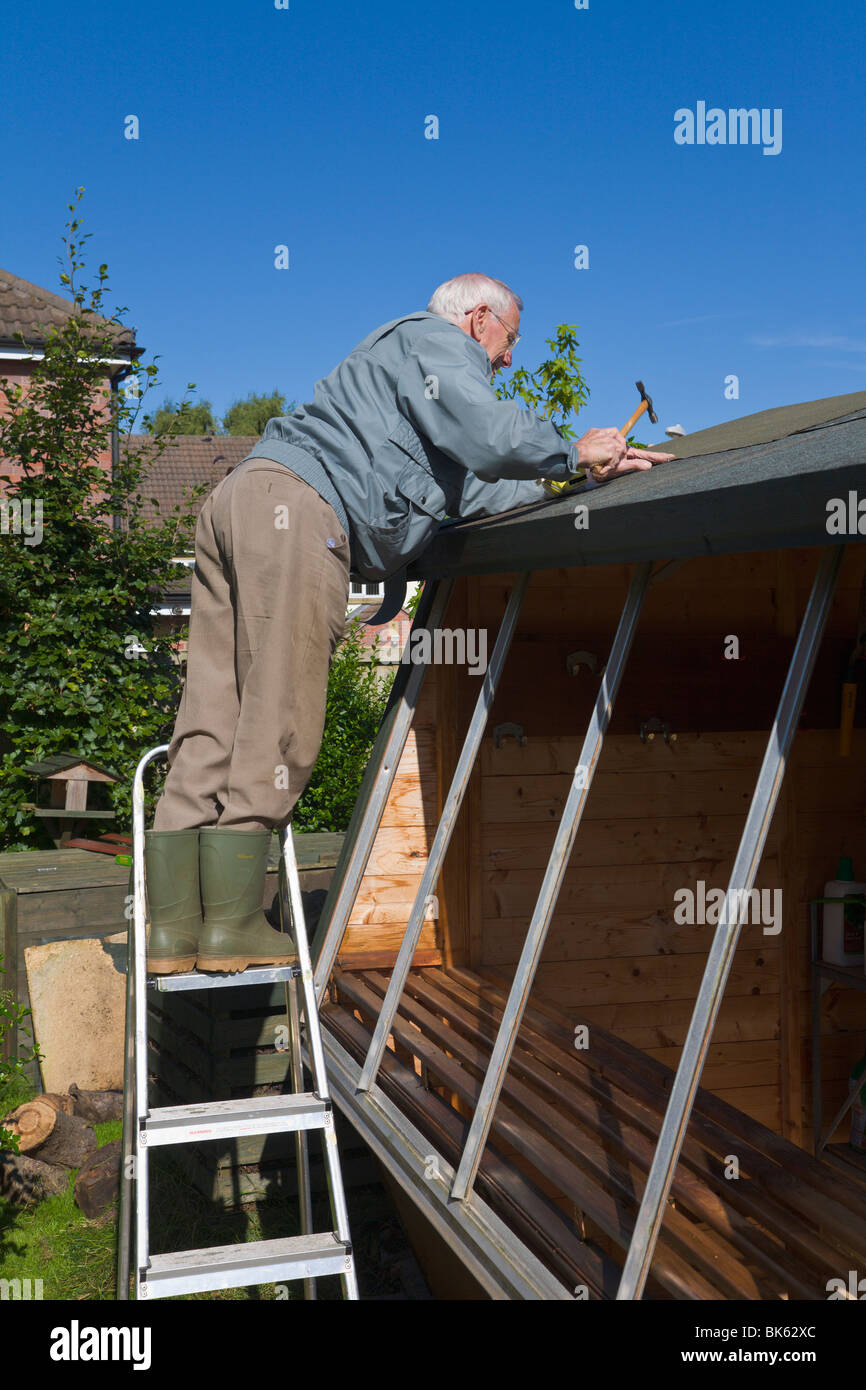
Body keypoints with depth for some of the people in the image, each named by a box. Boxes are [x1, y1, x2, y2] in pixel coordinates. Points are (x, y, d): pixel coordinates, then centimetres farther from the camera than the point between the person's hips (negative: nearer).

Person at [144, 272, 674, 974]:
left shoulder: (404, 353, 38)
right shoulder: (437, 342, 9)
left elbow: (471, 489, 31)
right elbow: (490, 438, -10)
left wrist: (594, 470, 31)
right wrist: (573, 452, 9)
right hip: (295, 503, -10)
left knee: (216, 716, 2)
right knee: (278, 719, -9)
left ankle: (174, 926, 1)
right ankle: (231, 924, -7)